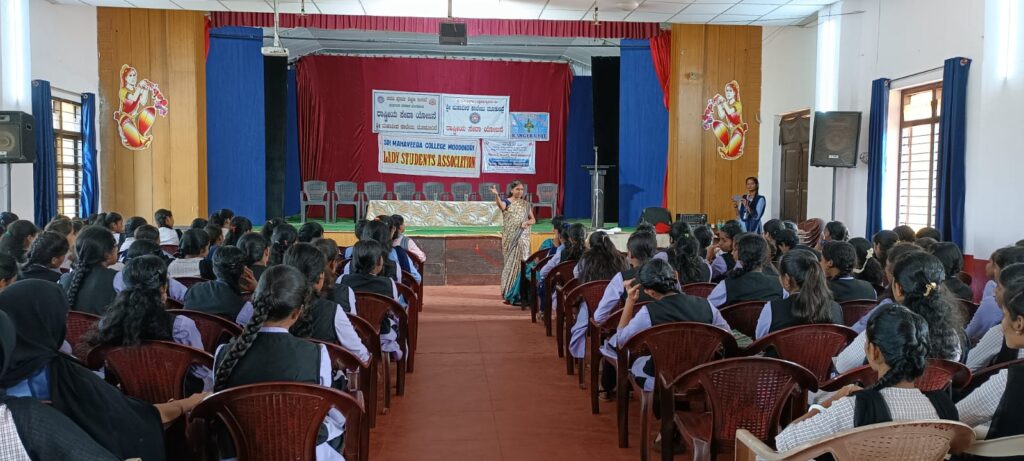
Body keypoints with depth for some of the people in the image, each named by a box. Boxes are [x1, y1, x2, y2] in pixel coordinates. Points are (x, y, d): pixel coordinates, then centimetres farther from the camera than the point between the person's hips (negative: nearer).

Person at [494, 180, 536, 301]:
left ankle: (520, 290, 4)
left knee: (521, 261, -2)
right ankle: (508, 290, 10)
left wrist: (527, 222, -12)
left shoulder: (526, 204, 10)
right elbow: (501, 206, -27)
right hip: (510, 237, -3)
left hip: (523, 237, 3)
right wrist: (496, 195, -47)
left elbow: (533, 220, 12)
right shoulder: (506, 202, -1)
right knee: (510, 261, 0)